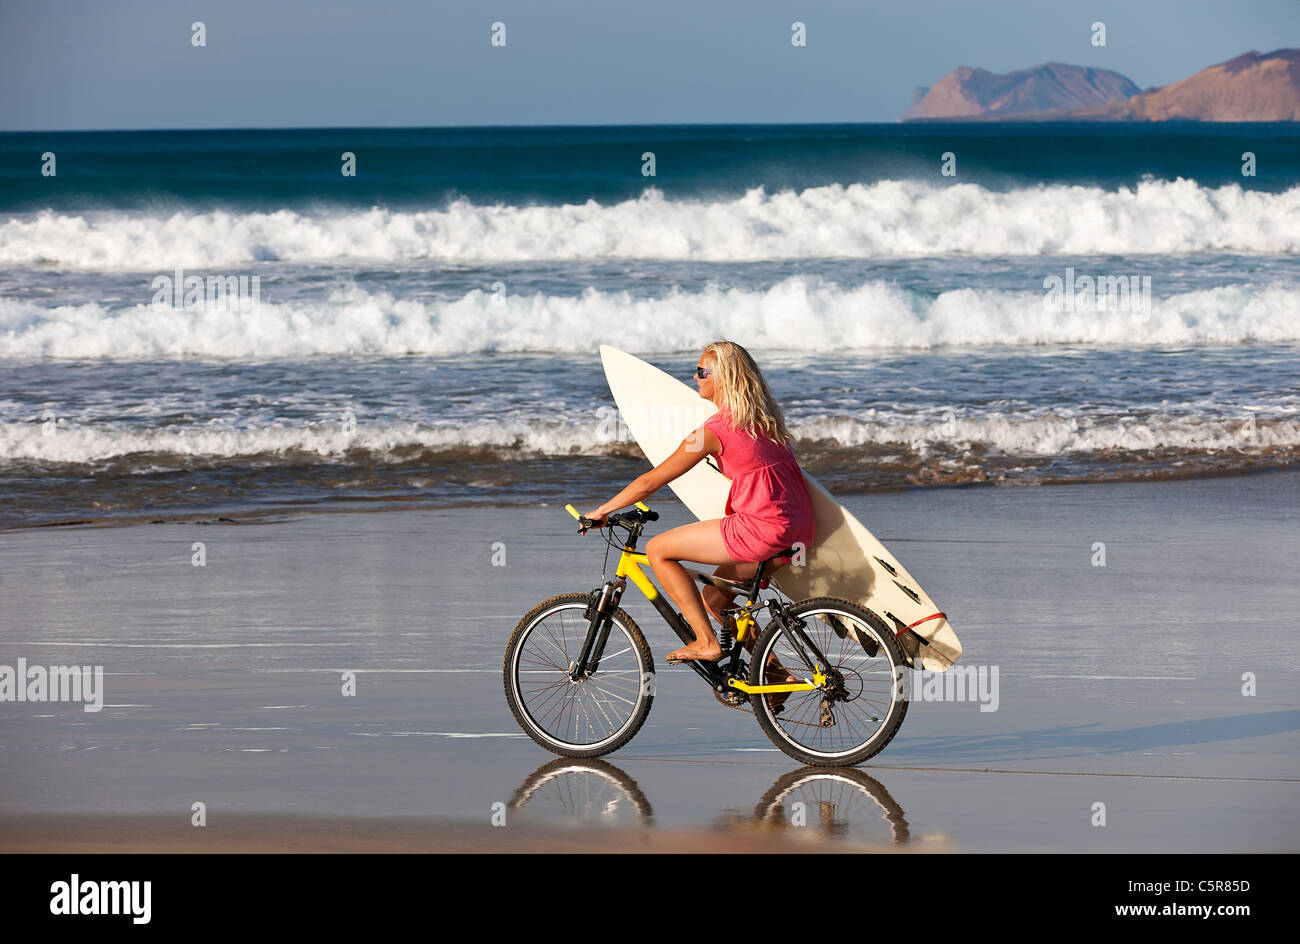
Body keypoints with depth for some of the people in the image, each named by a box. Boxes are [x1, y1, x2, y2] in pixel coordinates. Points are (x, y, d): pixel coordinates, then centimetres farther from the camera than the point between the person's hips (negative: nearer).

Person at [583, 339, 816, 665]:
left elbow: (650, 482, -2)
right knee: (712, 598, 22)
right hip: (800, 530, 9)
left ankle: (707, 642, -1)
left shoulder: (715, 431, -8)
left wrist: (601, 512, 10)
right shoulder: (764, 418, 15)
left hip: (764, 528, -9)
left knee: (658, 550, 2)